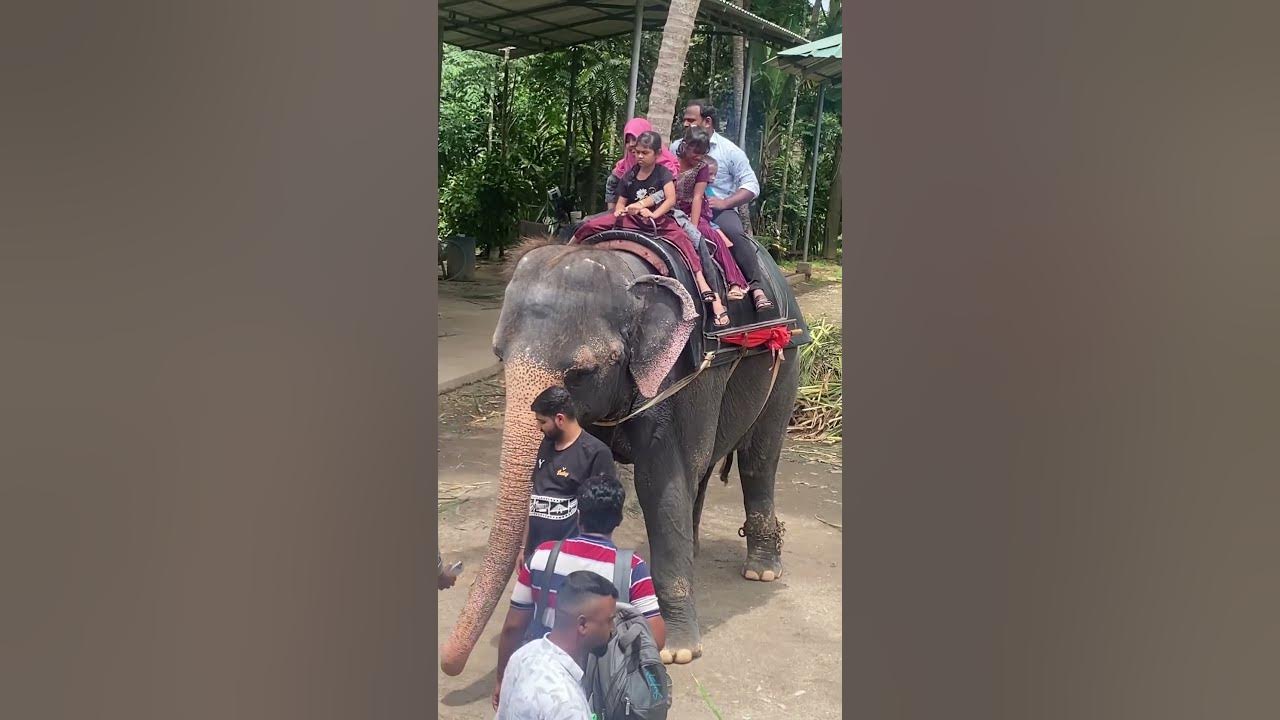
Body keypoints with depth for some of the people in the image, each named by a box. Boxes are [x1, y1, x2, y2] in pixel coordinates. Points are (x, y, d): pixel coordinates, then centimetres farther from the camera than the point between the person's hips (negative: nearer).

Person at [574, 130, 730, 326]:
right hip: (632, 220, 4)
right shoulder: (630, 176, 11)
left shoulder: (663, 173, -1)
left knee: (682, 239, -32)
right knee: (591, 225, -12)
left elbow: (671, 199, -14)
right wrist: (619, 212, -7)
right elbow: (621, 202, 16)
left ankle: (705, 288, -40)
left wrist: (653, 214, -29)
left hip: (661, 219, -4)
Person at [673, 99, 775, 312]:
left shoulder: (730, 151, 5)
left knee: (734, 232, -32)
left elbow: (751, 186, 0)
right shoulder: (677, 148, 14)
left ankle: (757, 290, -34)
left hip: (720, 209, -2)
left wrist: (724, 203, -14)